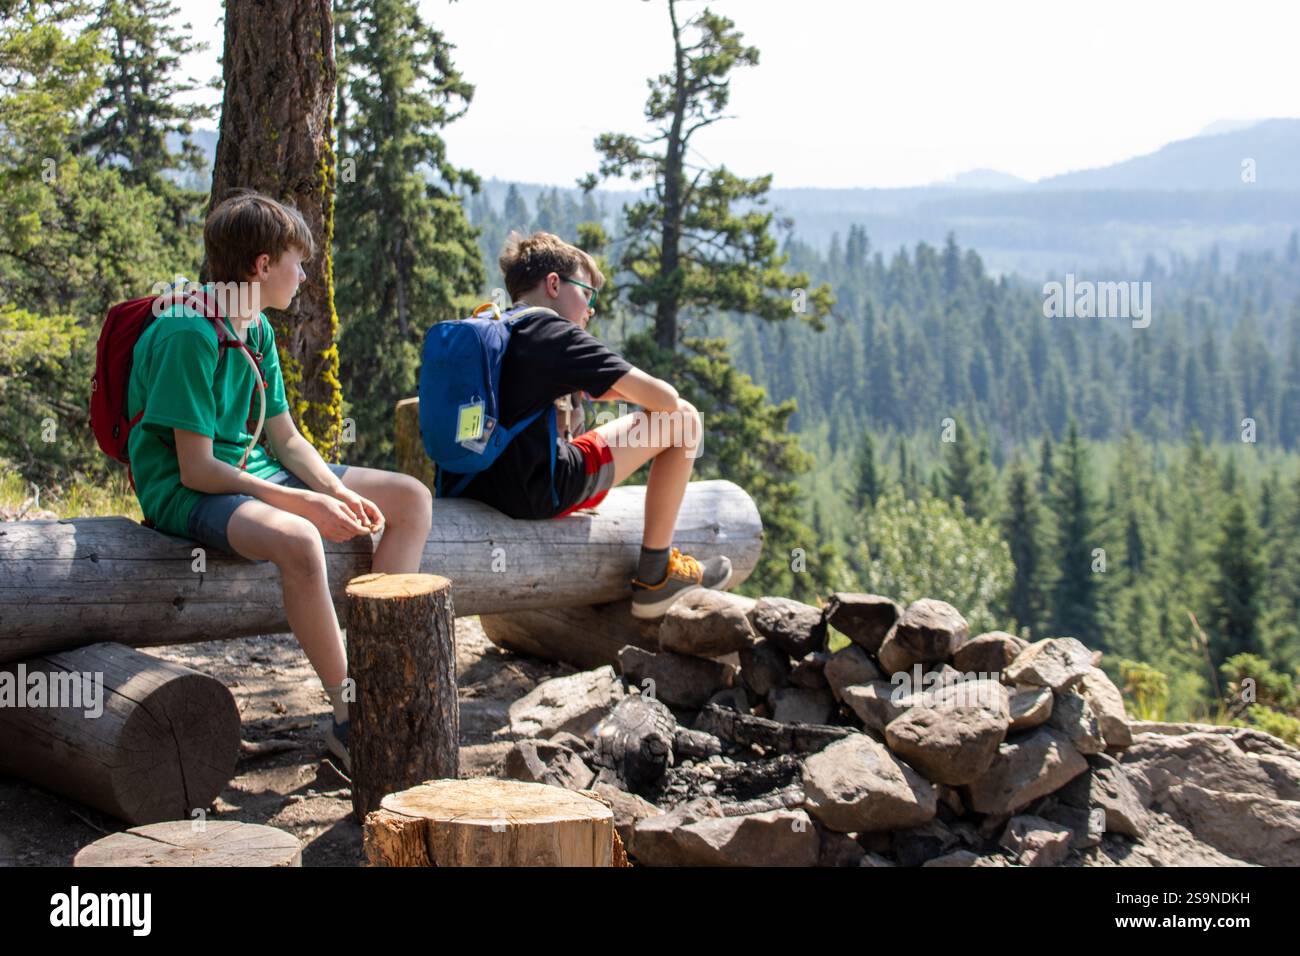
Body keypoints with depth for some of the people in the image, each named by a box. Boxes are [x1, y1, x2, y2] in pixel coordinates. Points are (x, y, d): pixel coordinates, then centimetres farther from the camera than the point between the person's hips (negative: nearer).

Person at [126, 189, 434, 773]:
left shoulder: (257, 328, 8)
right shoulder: (188, 336, -20)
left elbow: (285, 439, 10)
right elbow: (196, 470, -23)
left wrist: (340, 493, -8)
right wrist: (303, 503, -26)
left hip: (254, 470, 10)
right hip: (184, 491, -10)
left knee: (411, 499, 3)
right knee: (296, 540, -40)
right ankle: (348, 717, -24)